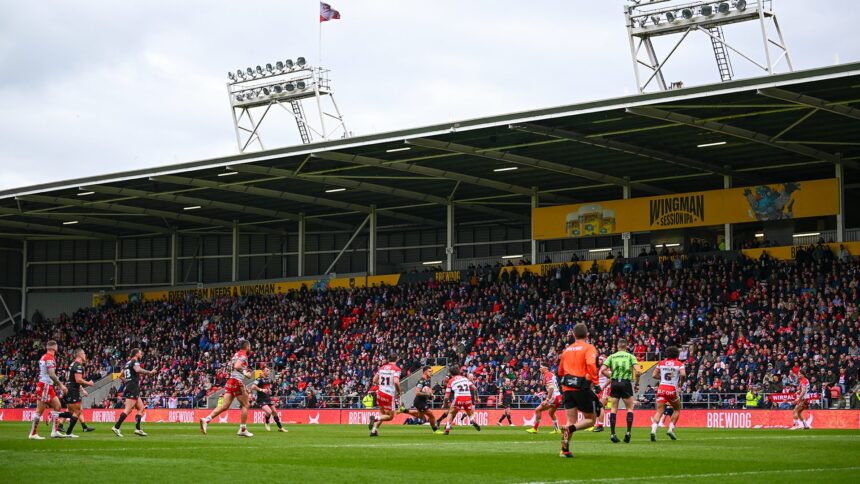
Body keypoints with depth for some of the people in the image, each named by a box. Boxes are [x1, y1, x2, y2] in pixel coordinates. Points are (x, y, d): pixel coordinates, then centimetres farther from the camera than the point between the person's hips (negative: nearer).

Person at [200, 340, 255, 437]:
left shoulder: (237, 354, 21)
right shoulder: (243, 355, -6)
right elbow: (237, 366, -21)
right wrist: (245, 373, -14)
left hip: (230, 381, 8)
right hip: (237, 382, -8)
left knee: (225, 405, -2)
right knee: (246, 405, 5)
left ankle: (206, 420, -18)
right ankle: (243, 429, 5)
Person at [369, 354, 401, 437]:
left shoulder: (382, 368, 9)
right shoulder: (396, 369, -8)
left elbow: (374, 380, 12)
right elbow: (396, 382, -22)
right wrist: (399, 392, -8)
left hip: (380, 393, 6)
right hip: (390, 395, -6)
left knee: (382, 414, 21)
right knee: (390, 416, 6)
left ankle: (374, 430, 8)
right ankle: (375, 419, -18)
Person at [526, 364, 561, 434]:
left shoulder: (547, 376, -12)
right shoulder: (551, 374, 16)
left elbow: (551, 388, -24)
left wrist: (547, 400, -28)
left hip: (554, 397, -10)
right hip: (558, 397, 10)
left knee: (538, 410, -9)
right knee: (551, 413, 30)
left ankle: (535, 428, -6)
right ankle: (557, 429, 34)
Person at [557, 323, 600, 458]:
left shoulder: (567, 349, 15)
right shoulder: (589, 348, -2)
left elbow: (560, 372, 21)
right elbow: (591, 364, -21)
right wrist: (594, 381, -17)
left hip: (567, 388, 5)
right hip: (582, 387, -5)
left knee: (571, 421, 9)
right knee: (590, 420, 7)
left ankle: (565, 450, -6)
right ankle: (570, 429, -21)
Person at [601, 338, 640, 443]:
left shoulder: (611, 357, 8)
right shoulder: (631, 357, 4)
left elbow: (602, 370, -1)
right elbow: (637, 371, -8)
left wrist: (611, 376, 13)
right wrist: (636, 383, 5)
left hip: (614, 384, 1)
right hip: (626, 383, -1)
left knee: (614, 409, 8)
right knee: (629, 408, 11)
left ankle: (612, 433, 1)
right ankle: (628, 431, -4)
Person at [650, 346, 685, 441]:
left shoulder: (661, 363, 12)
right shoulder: (679, 364, 3)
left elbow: (654, 375, 7)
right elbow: (683, 374, -14)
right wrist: (681, 383, 4)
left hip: (661, 388, 2)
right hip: (672, 389, -2)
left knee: (659, 411, -3)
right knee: (677, 409, 20)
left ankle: (653, 429, -26)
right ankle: (671, 429, 6)